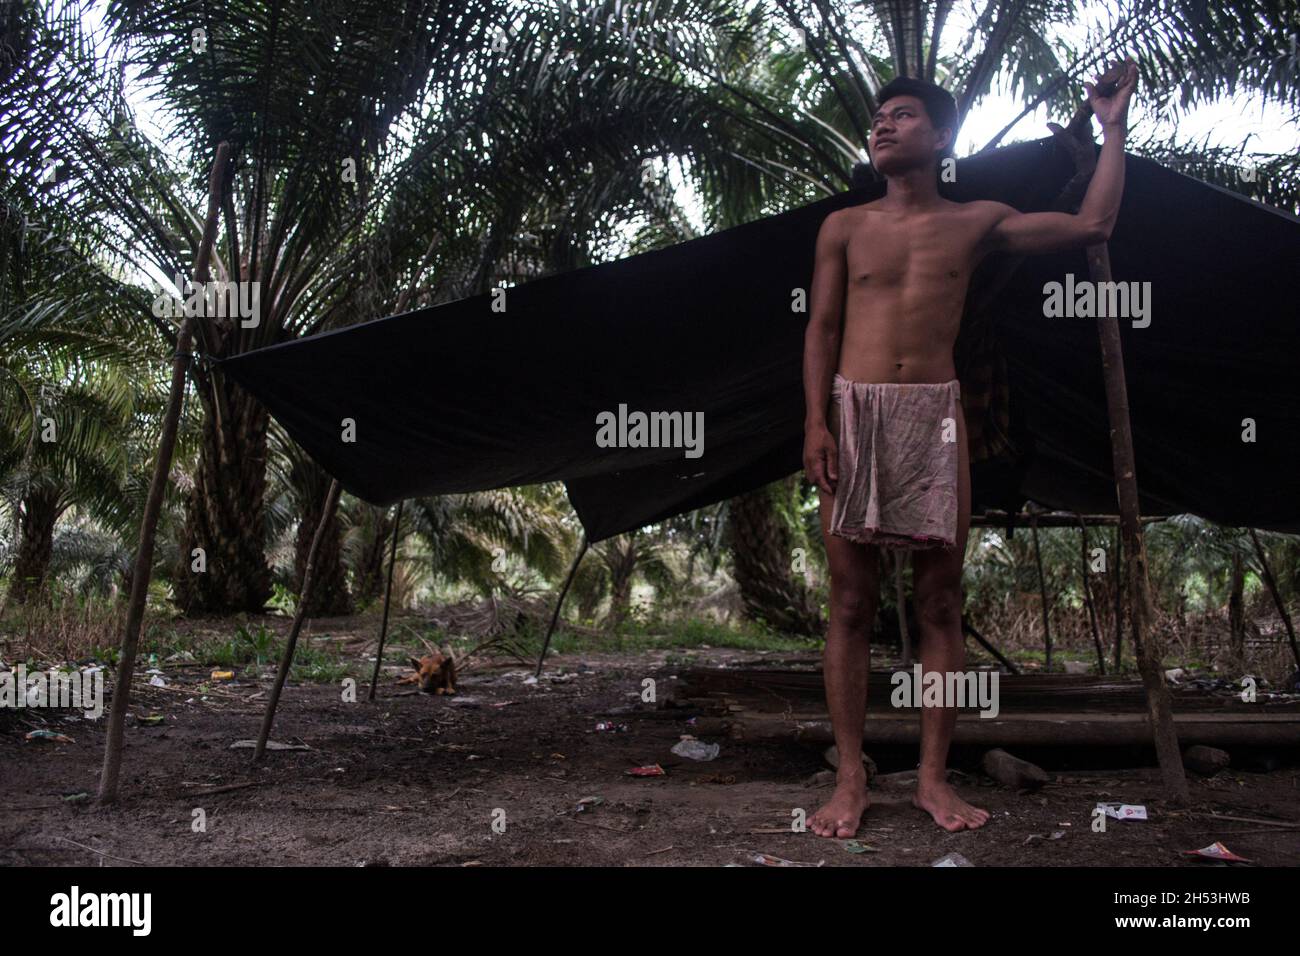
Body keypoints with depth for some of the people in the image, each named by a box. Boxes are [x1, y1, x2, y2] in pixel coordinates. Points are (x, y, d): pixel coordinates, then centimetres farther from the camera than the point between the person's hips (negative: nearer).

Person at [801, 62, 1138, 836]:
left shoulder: (976, 223, 12)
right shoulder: (846, 227, 11)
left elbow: (1094, 226, 11)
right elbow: (823, 328, 7)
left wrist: (1114, 128, 14)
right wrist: (816, 421, -5)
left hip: (935, 416, 1)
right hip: (854, 413, 0)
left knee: (941, 603, 1)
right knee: (852, 604, -1)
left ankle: (934, 777, 10)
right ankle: (851, 780, 5)